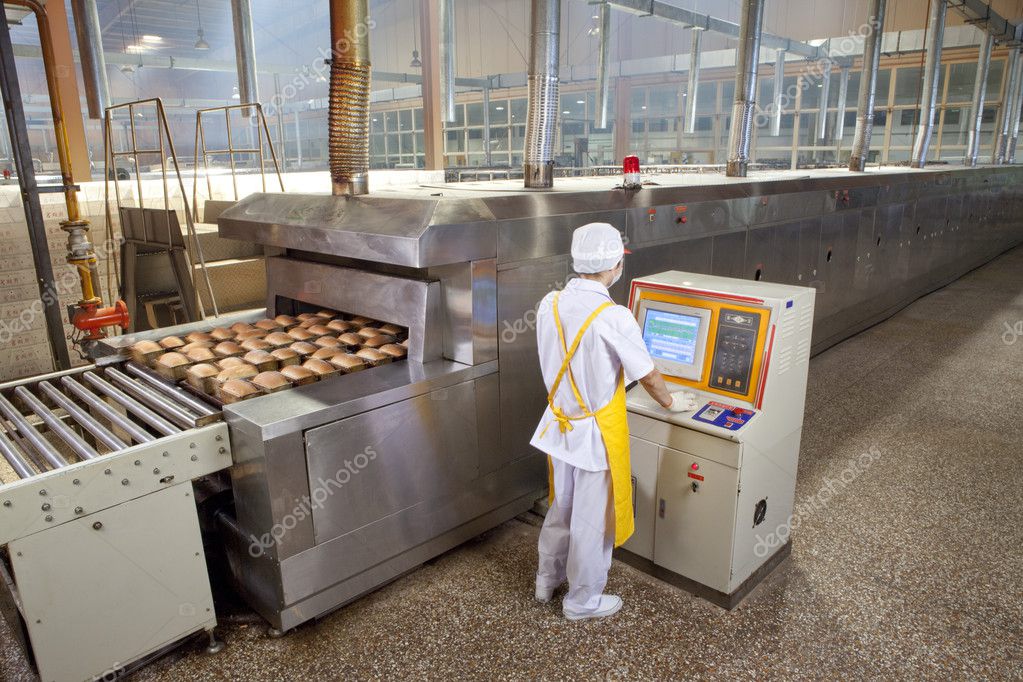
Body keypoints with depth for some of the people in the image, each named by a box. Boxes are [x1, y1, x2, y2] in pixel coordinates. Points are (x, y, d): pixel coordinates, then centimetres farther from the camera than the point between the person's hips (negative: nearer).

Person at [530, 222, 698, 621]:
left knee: (563, 506, 25)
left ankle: (547, 580, 44)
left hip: (560, 422, 6)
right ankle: (582, 601, 32)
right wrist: (671, 403, 9)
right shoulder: (614, 318, -24)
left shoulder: (549, 304, -6)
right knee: (592, 519, 13)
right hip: (596, 432, -6)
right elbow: (648, 377, -11)